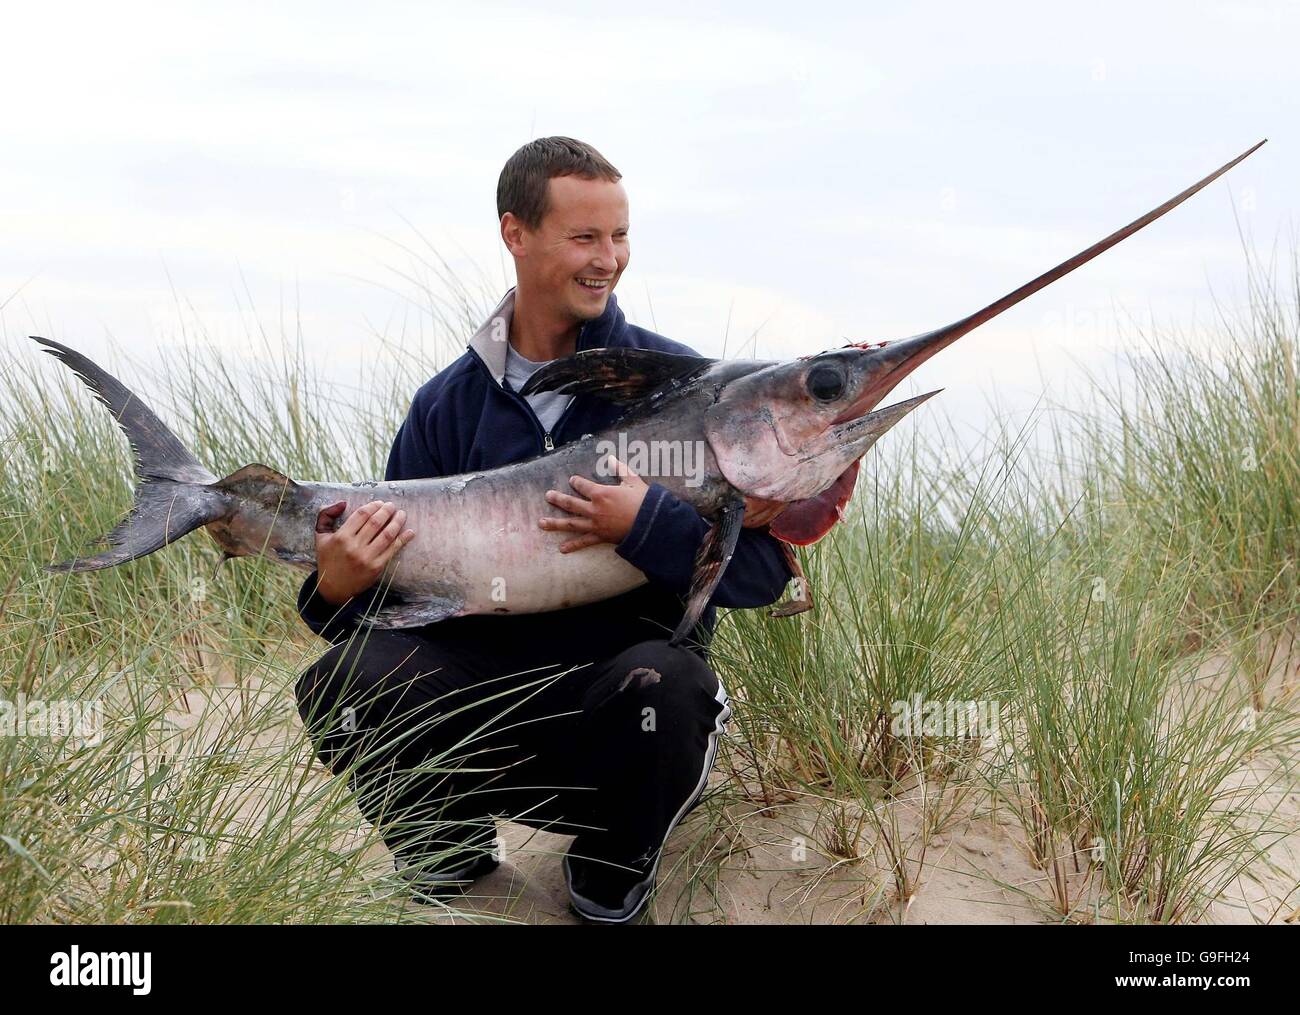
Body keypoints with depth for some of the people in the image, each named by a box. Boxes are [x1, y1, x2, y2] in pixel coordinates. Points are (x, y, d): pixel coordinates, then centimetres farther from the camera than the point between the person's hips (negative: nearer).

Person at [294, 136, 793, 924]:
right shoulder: (450, 405, 4)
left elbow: (763, 570, -9)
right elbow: (404, 587, 5)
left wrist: (648, 527, -26)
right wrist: (341, 591, -17)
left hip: (622, 708, -1)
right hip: (486, 680, 2)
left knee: (661, 680, -36)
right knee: (348, 681, -27)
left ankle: (612, 877, -1)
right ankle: (450, 847, 6)